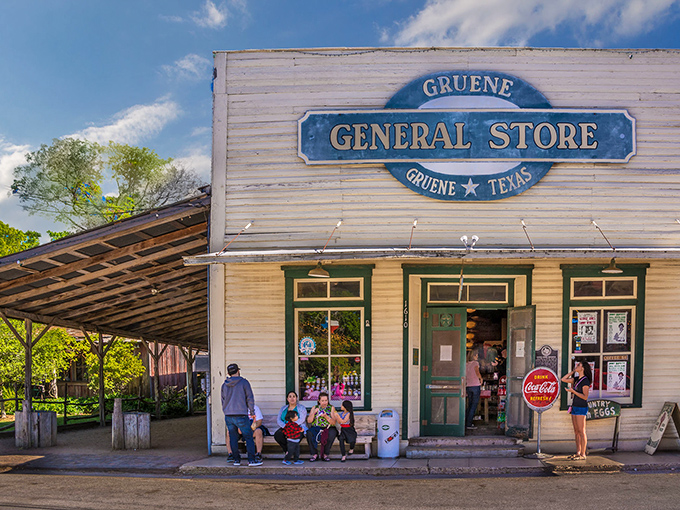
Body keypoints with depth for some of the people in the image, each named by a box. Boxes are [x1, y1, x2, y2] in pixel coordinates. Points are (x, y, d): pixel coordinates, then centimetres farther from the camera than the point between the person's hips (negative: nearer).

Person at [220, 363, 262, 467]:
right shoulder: (244, 382, -4)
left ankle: (236, 459, 12)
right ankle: (251, 460, -3)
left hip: (228, 416, 5)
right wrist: (252, 412, 6)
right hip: (241, 415, -5)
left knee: (233, 438, 10)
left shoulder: (224, 385, 11)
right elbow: (250, 398, -3)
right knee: (249, 437, 1)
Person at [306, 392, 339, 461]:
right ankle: (314, 454, -17)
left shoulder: (331, 408, 5)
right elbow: (309, 421, 2)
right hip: (316, 428, 1)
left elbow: (333, 422, -5)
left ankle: (325, 454, -18)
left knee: (332, 433, -35)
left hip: (328, 428, -1)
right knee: (309, 433, -31)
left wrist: (326, 416, -21)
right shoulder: (315, 408, 10)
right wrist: (314, 413, -14)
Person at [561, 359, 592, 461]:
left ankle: (583, 455, -3)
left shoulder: (585, 381, -12)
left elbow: (585, 397, -16)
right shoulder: (576, 379, 12)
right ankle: (578, 452, 15)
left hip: (581, 408, -9)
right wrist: (573, 371, 13)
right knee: (576, 431, 10)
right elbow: (564, 379, 18)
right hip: (574, 407, 9)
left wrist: (573, 391, -24)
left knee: (582, 432, -6)